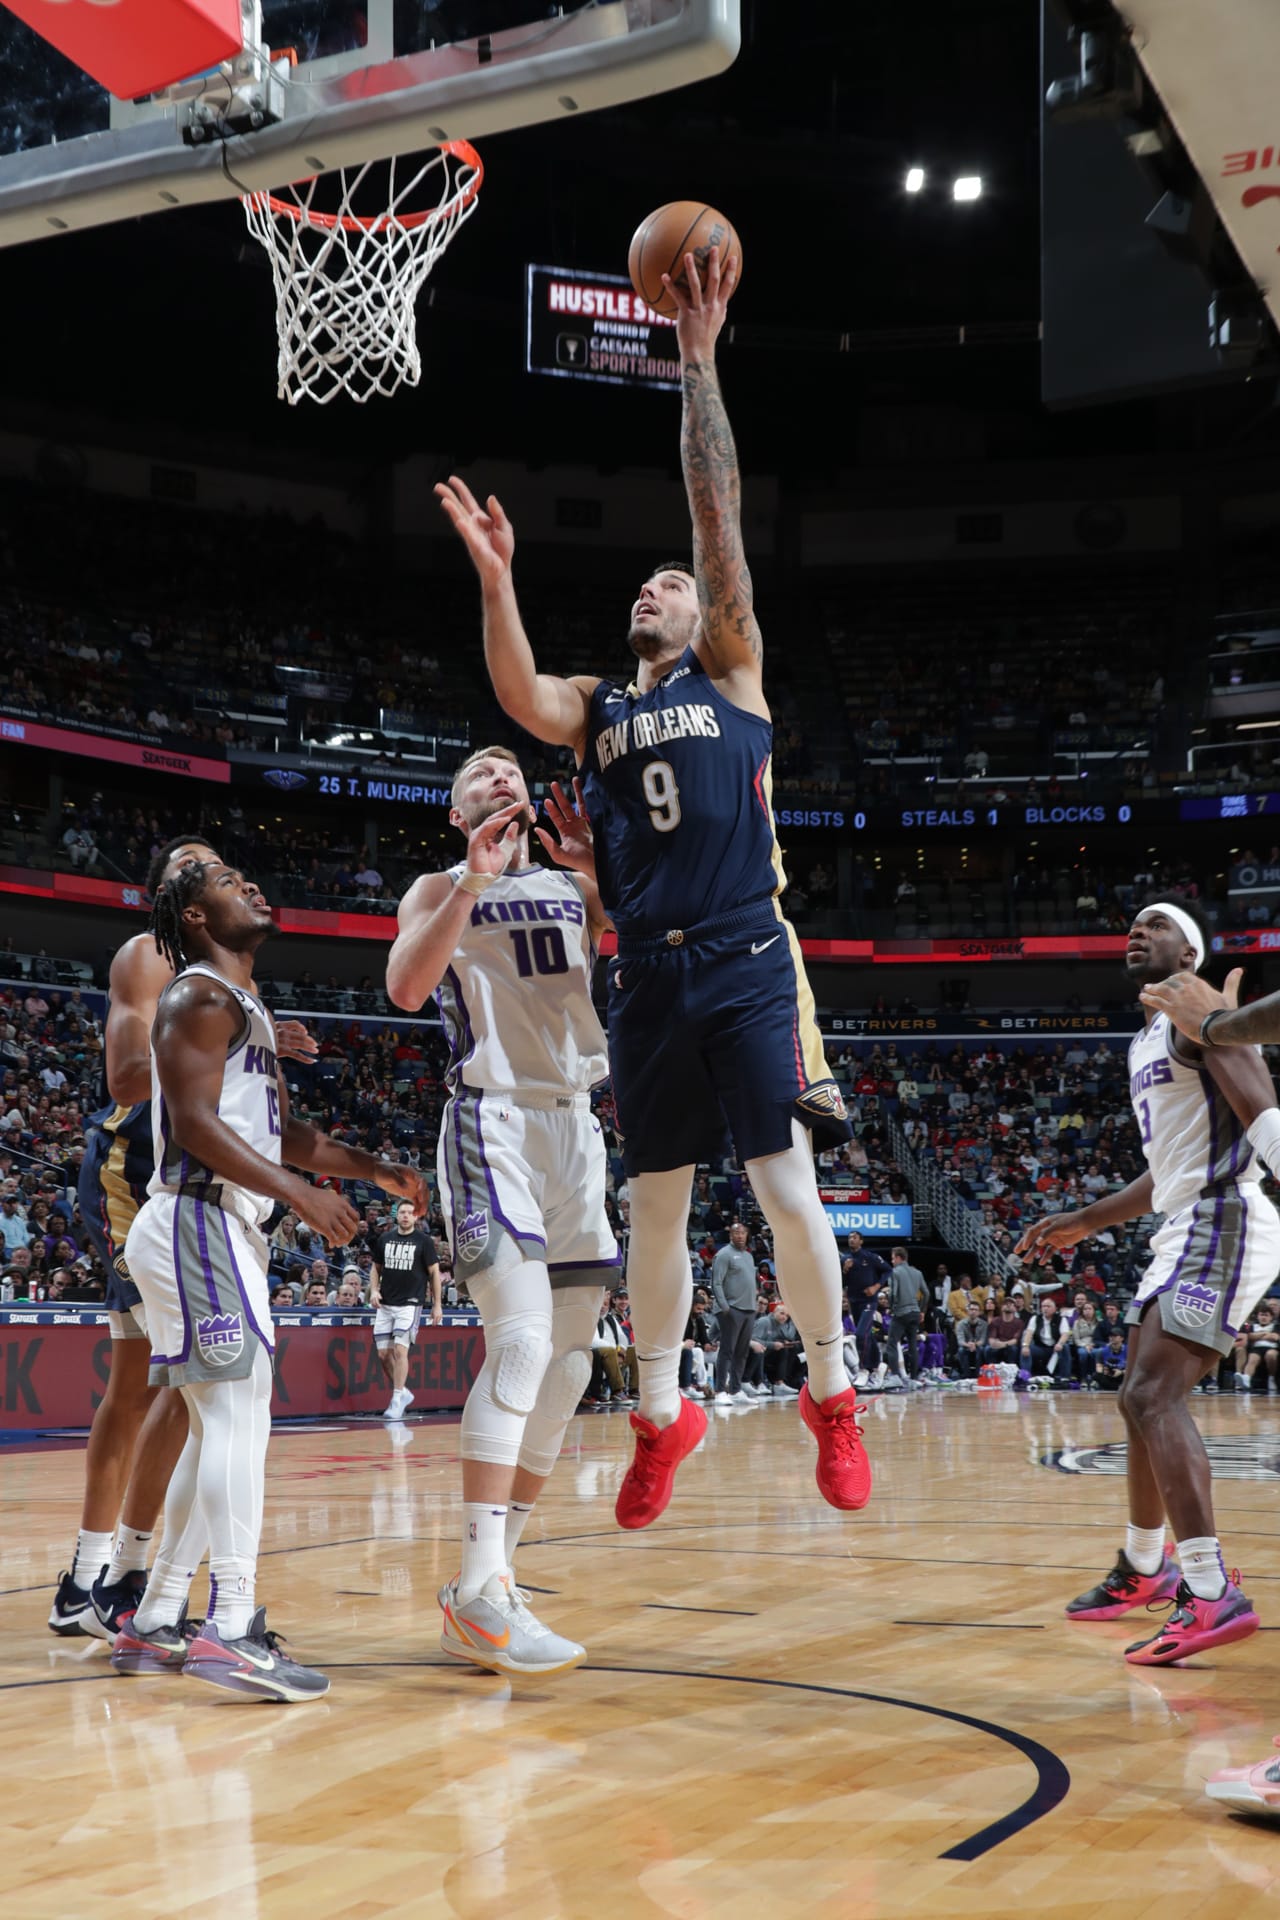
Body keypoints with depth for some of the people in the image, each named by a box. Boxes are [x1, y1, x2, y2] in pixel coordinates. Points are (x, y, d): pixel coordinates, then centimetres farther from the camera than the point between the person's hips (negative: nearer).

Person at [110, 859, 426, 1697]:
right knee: (239, 1404, -17)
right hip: (196, 1219, -10)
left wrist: (378, 1169, 14)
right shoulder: (199, 996, -7)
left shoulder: (250, 1009, 23)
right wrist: (302, 1195, -23)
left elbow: (283, 1134, 25)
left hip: (227, 1228, 10)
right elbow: (194, 1124, -19)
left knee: (222, 1423, 12)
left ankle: (155, 1623, 17)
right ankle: (233, 1628, -22)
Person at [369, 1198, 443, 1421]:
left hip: (410, 1304, -4)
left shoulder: (424, 1241, -2)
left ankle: (397, 1402, -8)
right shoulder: (383, 1240, 8)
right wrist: (374, 1290, 1)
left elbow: (434, 1272, 1)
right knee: (384, 1353, 2)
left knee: (400, 1350, -14)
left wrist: (437, 1305, -1)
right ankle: (403, 1393, 21)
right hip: (385, 1304, 4)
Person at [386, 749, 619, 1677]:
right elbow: (406, 986, -13)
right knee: (523, 1337, -23)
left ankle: (488, 1581, 12)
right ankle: (480, 1591, -24)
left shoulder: (576, 888, 16)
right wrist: (474, 880, -20)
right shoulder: (440, 890, 6)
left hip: (576, 1126, 6)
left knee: (568, 1366, 5)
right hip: (494, 1120, -6)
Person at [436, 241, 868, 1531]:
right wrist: (495, 579, -20)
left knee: (788, 1191, -7)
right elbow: (518, 698, -7)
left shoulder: (730, 672, 9)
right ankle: (663, 1414, 22)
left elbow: (719, 512, 0)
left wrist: (698, 358, -6)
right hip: (647, 978, 3)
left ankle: (831, 1399, 9)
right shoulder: (595, 708, 16)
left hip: (746, 965, -3)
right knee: (654, 1207, 8)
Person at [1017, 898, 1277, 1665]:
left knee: (1155, 1395, -21)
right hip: (1186, 1229, 10)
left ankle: (1212, 1595, -27)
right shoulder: (1146, 1045, 21)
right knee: (1144, 1401, 18)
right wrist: (1083, 1222, 31)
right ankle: (1144, 1570, 34)